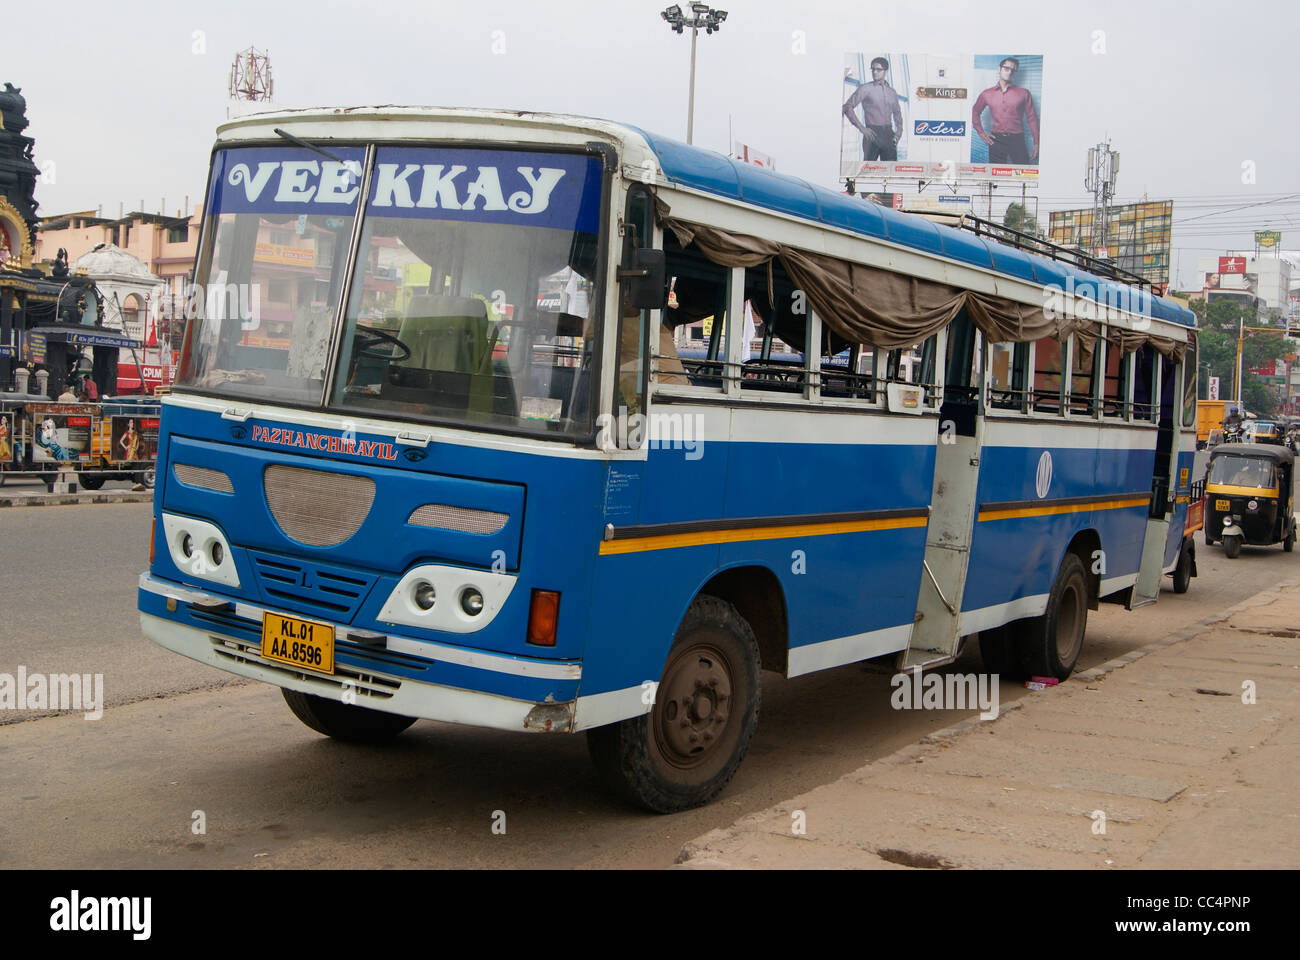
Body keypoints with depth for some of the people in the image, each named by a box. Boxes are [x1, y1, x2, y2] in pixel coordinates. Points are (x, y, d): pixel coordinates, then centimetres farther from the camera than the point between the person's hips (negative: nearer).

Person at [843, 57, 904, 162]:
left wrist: (899, 131, 9)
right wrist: (862, 128, -11)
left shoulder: (892, 92, 16)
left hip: (889, 134, 4)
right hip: (872, 134, -4)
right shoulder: (865, 89, 1)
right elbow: (847, 107, -4)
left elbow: (897, 113, 27)